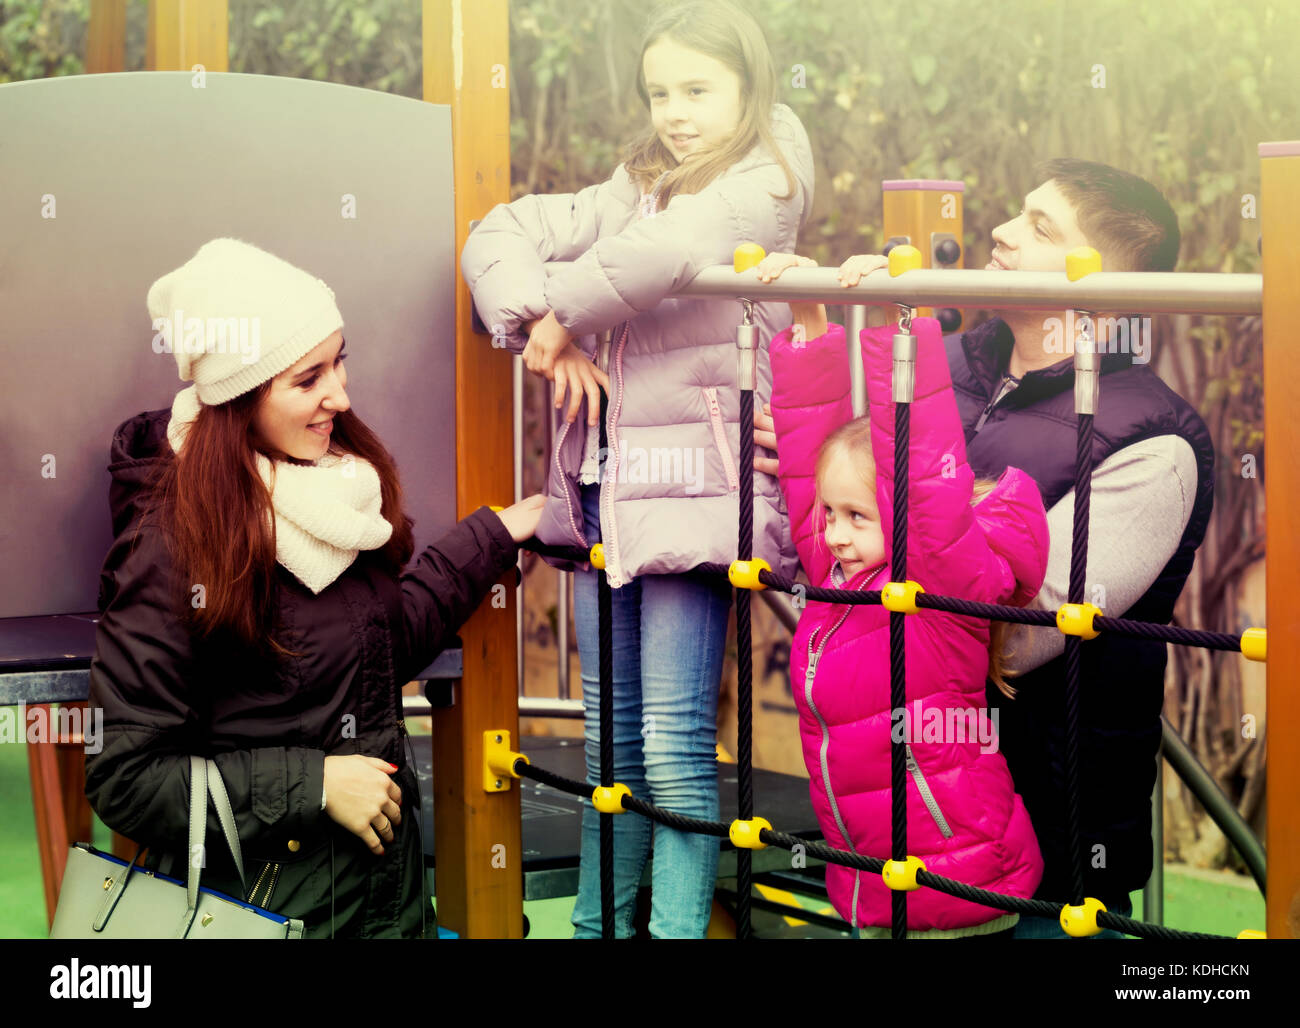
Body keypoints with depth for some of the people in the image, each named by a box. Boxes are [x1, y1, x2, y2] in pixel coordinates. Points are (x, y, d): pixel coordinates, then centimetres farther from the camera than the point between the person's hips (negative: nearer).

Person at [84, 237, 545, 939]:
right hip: (263, 898, -7)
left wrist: (492, 539, 15)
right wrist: (311, 785, -21)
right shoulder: (172, 542, -20)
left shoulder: (340, 479, 1)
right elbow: (124, 779, -20)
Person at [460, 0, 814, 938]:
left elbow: (669, 252, -22)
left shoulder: (765, 184, -1)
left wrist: (560, 310, -9)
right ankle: (598, 923, 19)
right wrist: (541, 327, -7)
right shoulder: (636, 188, 19)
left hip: (692, 488, -7)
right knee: (610, 736, 12)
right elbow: (500, 237, 11)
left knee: (675, 744, -9)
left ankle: (678, 929, -4)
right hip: (601, 488, 7)